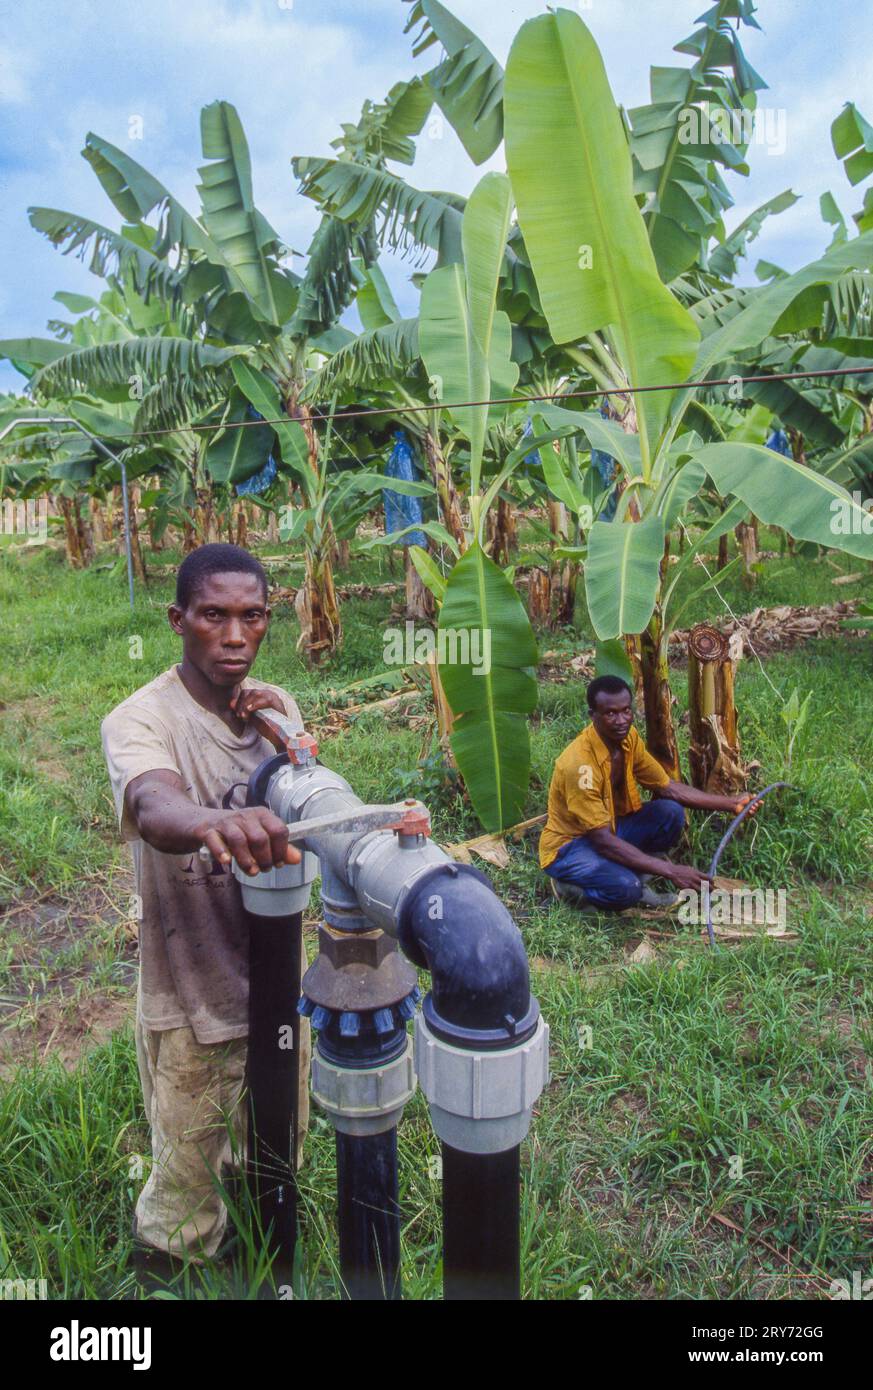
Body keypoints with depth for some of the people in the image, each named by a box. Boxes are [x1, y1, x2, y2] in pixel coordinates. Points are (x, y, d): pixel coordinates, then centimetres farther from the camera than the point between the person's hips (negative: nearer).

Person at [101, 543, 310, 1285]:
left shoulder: (278, 707, -2)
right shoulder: (140, 719, -20)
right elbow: (153, 808, -41)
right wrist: (214, 822, -65)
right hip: (191, 995, -5)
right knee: (187, 1168, 12)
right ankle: (166, 1264, 41)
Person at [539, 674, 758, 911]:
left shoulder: (628, 738, -8)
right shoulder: (579, 762, -32)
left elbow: (669, 788, 3)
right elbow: (603, 841, -31)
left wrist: (731, 804, -6)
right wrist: (670, 871, -33)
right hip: (569, 845, -7)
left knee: (670, 813, -14)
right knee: (626, 888, -33)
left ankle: (638, 881, 0)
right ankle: (569, 886, -3)